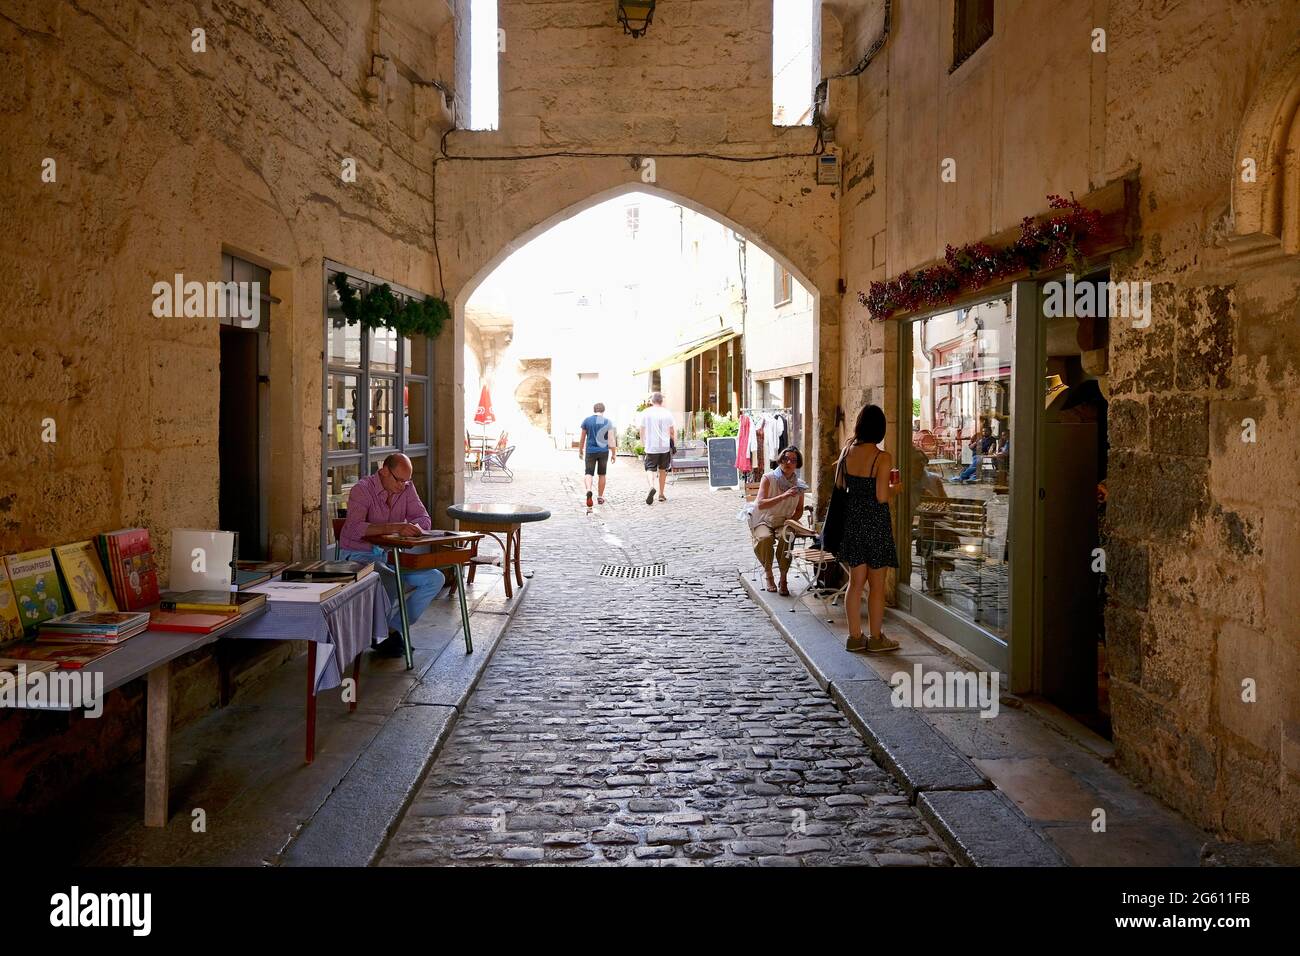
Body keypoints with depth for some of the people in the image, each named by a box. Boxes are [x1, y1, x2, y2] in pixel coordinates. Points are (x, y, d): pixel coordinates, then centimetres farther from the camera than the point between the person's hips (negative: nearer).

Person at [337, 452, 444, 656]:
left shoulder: (407, 488, 2)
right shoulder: (362, 489, -17)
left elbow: (425, 520, 1)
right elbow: (355, 528, -32)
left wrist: (412, 526, -25)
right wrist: (395, 527, -42)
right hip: (359, 555, -6)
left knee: (435, 579, -10)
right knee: (390, 582, -35)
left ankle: (394, 629, -1)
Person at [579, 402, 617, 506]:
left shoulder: (587, 420, -1)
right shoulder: (607, 422, -3)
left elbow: (582, 437, 4)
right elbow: (611, 439, -6)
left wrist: (580, 450, 16)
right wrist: (613, 454, 0)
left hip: (590, 451, -1)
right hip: (604, 451, 1)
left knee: (588, 473, 1)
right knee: (602, 474, 14)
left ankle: (589, 491, -26)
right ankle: (600, 497, 20)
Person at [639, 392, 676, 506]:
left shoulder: (645, 413, -2)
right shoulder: (667, 413, -1)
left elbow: (642, 431, 6)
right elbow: (672, 431, 7)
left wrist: (643, 443, 21)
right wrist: (673, 441, 25)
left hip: (651, 447, -1)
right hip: (665, 446, 2)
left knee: (650, 469, -2)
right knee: (663, 470, 14)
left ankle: (651, 487, -31)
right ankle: (661, 494, 20)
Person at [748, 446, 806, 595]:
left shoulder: (798, 484, 5)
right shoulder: (768, 478, -7)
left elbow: (799, 509, 15)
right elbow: (760, 504, -17)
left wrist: (791, 520, -6)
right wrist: (783, 496, -26)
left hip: (784, 522, 2)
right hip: (764, 521, -2)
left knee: (785, 537, -33)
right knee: (765, 538, -35)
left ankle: (783, 579, -19)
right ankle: (769, 575, -12)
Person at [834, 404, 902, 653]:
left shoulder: (847, 452, -1)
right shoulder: (882, 458, -16)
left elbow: (839, 486, 7)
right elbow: (882, 496, -17)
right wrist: (896, 489, 3)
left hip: (851, 519, 5)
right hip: (875, 523, -5)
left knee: (856, 581, 13)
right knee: (877, 584, 7)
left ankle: (855, 636, 18)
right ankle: (876, 638, 16)